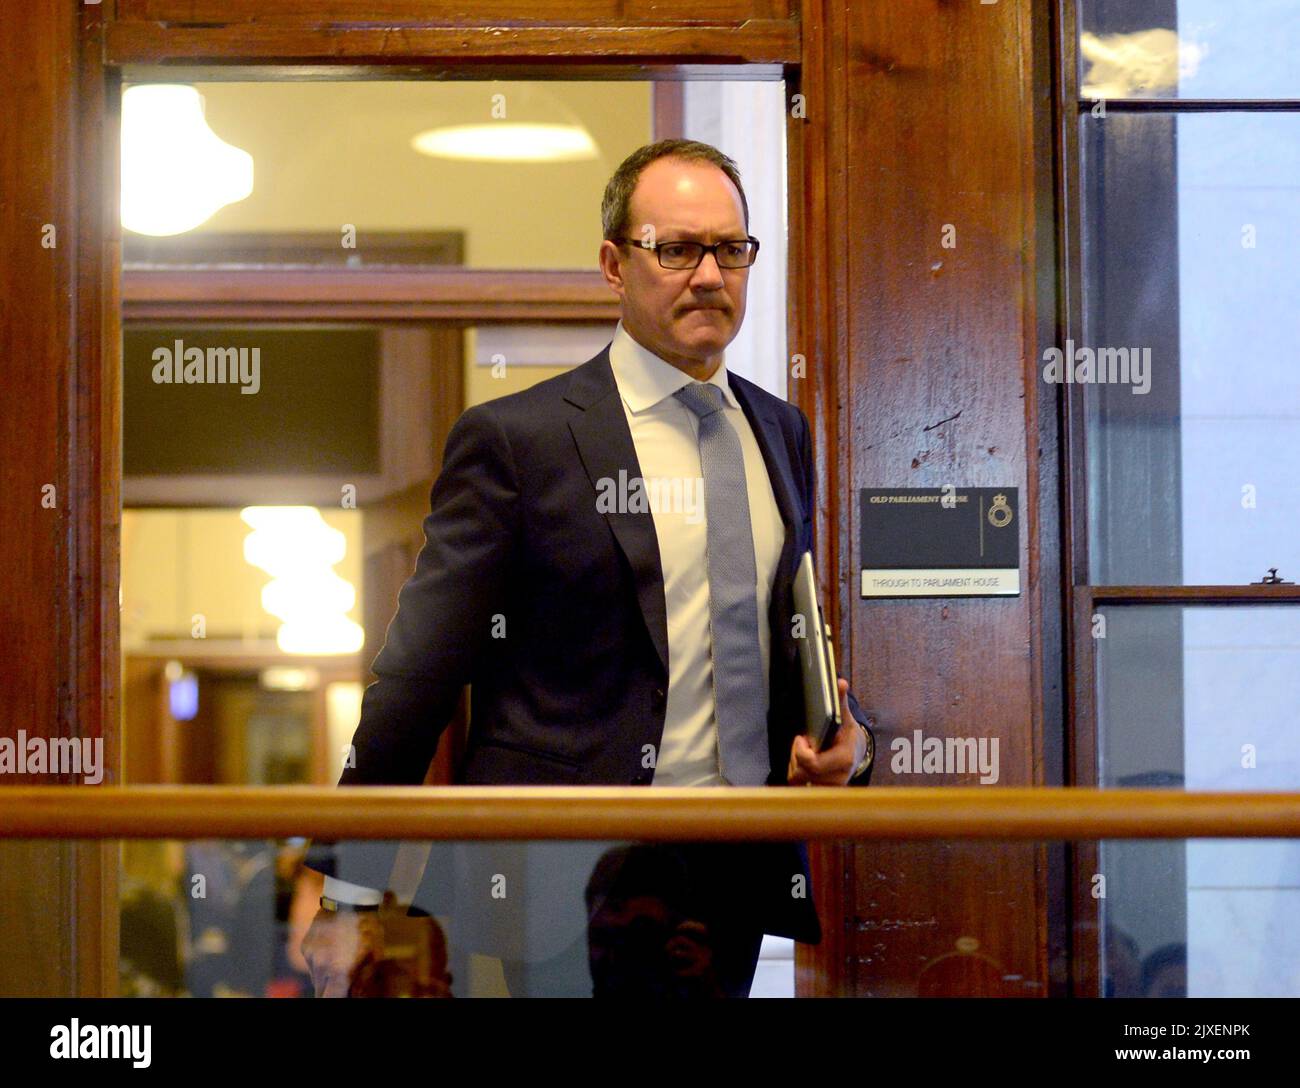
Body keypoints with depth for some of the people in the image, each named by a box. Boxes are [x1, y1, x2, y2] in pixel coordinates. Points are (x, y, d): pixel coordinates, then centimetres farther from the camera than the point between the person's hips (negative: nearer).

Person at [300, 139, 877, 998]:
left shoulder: (782, 432, 12)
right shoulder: (516, 439, -7)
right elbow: (419, 675, -9)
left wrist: (848, 734, 0)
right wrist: (349, 894, -11)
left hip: (743, 887, 6)